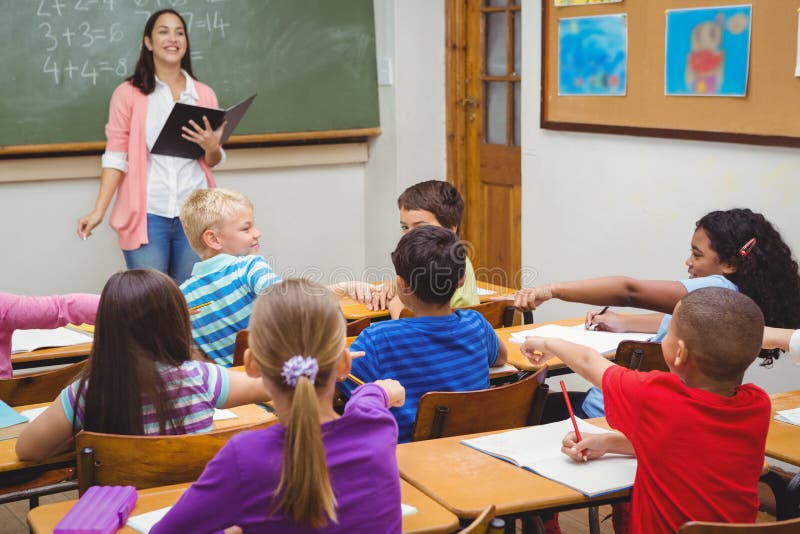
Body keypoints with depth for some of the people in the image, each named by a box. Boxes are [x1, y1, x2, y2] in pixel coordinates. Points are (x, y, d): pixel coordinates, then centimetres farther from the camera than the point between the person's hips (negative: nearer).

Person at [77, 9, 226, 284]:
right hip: (147, 214, -3)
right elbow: (116, 157, 0)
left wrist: (211, 147, -8)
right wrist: (99, 210, -8)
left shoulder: (205, 94, 10)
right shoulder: (128, 93, 1)